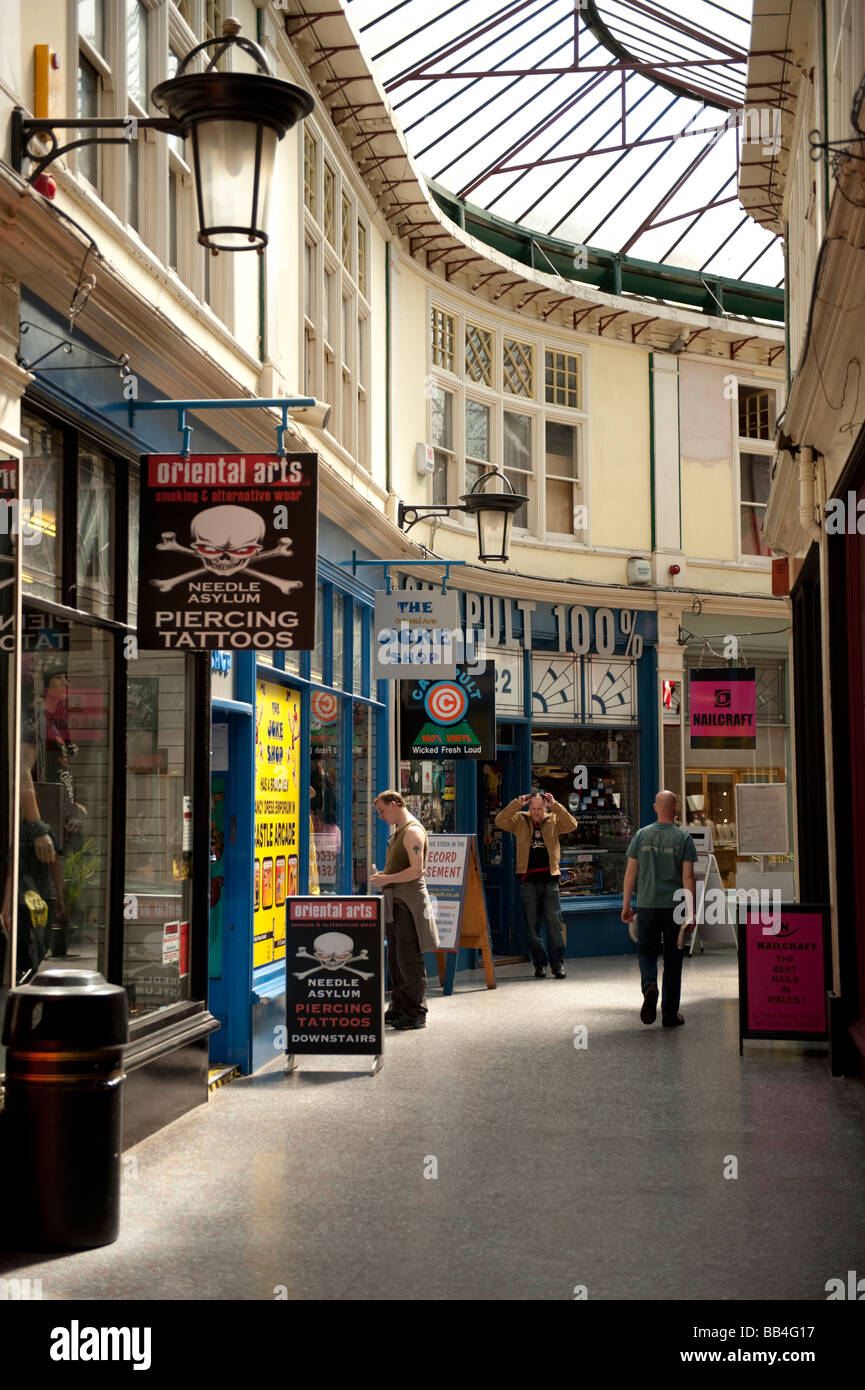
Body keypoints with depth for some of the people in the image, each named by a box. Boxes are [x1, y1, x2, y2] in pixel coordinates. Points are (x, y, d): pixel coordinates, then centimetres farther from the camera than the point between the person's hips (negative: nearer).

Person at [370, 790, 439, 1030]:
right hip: (395, 902, 10)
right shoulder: (398, 831, 19)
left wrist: (387, 879, -16)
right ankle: (399, 1009, 20)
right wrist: (383, 874, 11)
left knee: (409, 960, -7)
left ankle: (415, 1014, -3)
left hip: (408, 901, -10)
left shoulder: (413, 831, -13)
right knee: (395, 958, 13)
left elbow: (416, 870, -20)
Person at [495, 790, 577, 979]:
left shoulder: (553, 820, 8)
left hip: (549, 878, 0)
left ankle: (557, 963, 4)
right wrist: (517, 804, -15)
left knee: (554, 922, -3)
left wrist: (555, 806, -12)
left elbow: (572, 825, -7)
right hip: (528, 880, 0)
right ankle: (540, 964, 12)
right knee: (532, 924, 4)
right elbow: (500, 821, -8)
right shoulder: (520, 820, 6)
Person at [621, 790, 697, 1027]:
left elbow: (630, 873, 3)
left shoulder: (641, 835, 3)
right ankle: (670, 1014, 11)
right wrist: (690, 914, -5)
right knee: (672, 959, 7)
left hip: (646, 904, 1)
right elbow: (688, 877, -7)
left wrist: (626, 906, 10)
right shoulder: (683, 838, -3)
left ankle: (649, 986, -18)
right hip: (675, 906, -1)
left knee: (647, 952, 13)